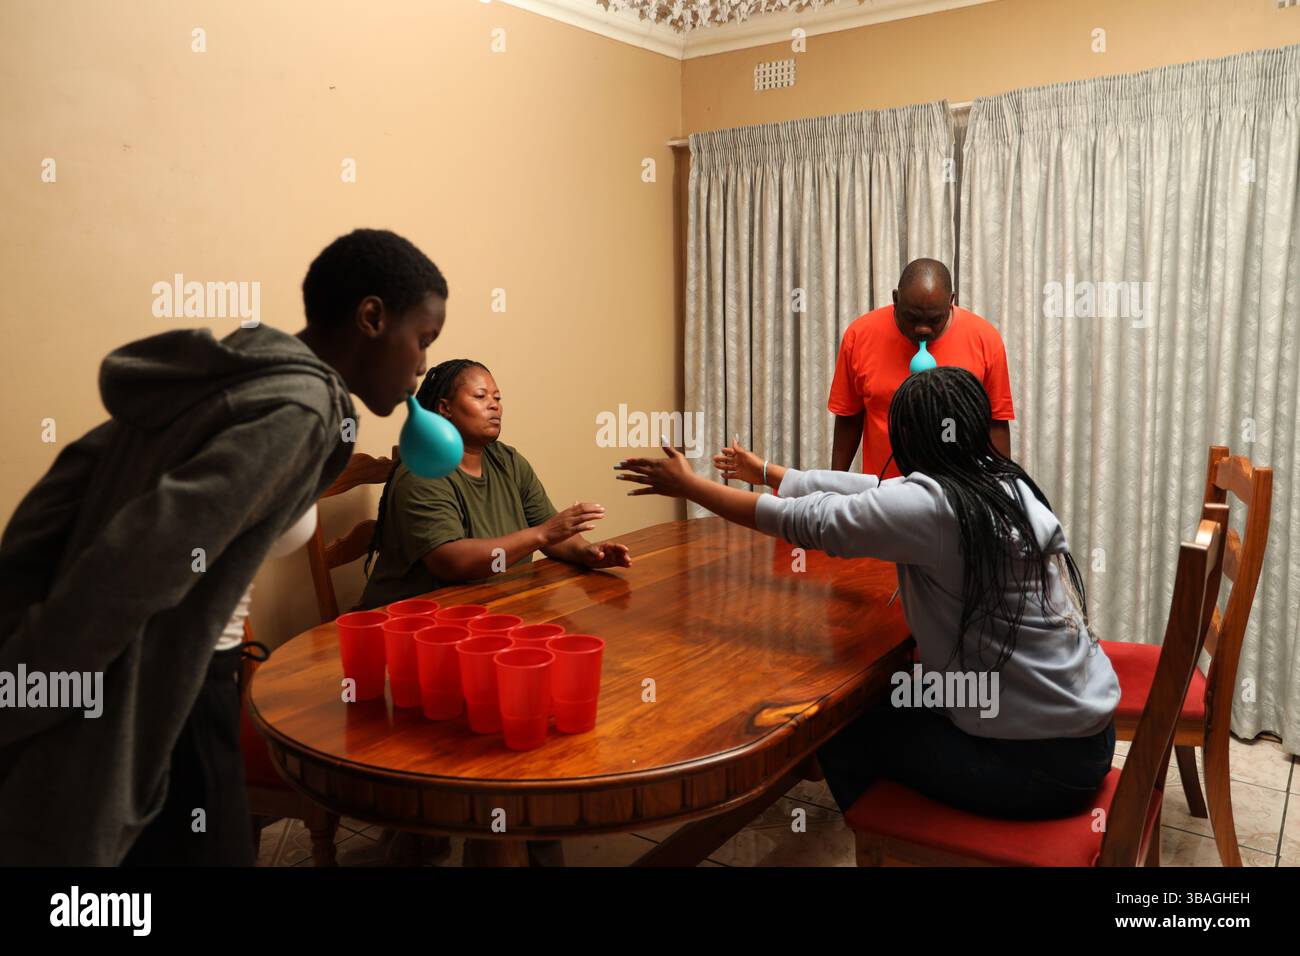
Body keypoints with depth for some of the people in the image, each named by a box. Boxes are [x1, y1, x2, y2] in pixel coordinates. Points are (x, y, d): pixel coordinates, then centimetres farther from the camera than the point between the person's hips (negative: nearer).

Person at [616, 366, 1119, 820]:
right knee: (882, 702, 24)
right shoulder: (1003, 483, 3)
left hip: (1036, 757, -8)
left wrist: (687, 485, 0)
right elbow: (871, 490, 13)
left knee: (843, 734, 11)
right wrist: (766, 472, 24)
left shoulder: (931, 502, -22)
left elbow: (802, 520, -12)